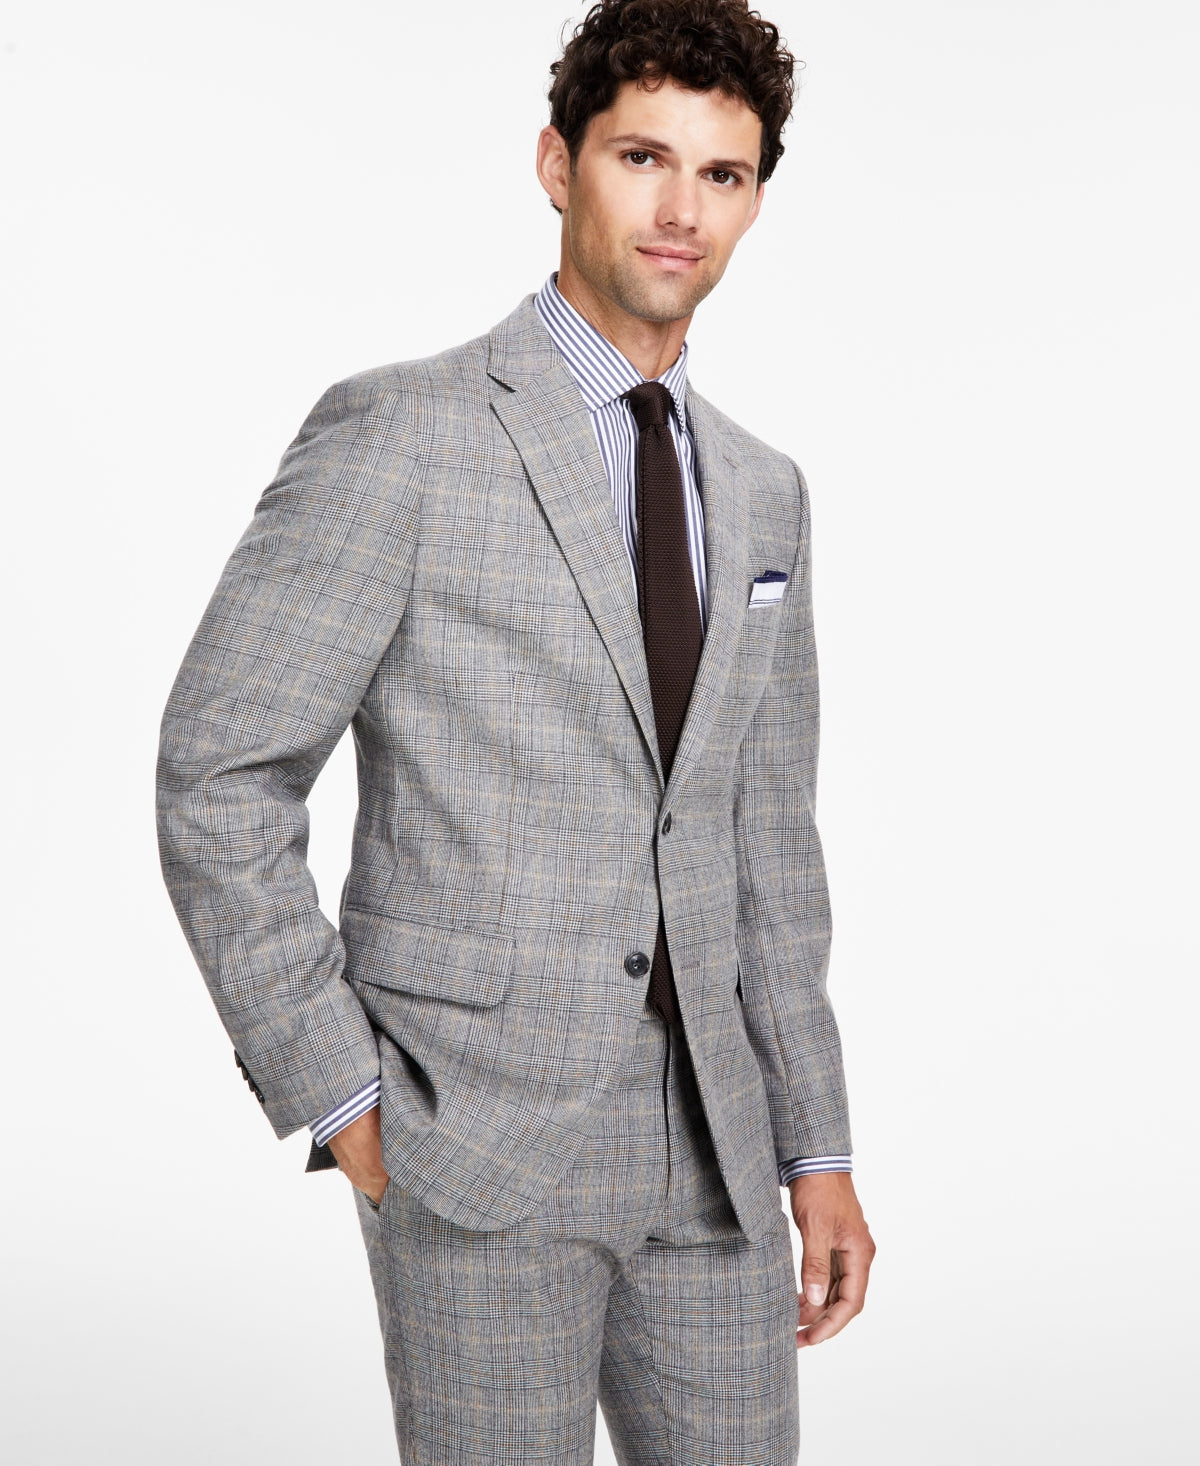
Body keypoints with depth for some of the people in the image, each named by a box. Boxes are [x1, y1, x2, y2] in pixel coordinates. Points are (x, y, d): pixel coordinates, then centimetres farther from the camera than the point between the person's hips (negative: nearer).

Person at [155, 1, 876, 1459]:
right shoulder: (399, 433, -9)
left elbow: (767, 834, 14)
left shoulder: (761, 489, 11)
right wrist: (334, 1094, -11)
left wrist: (817, 1146, 11)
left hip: (709, 1135, 6)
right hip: (480, 1126, -5)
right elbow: (217, 775, -9)